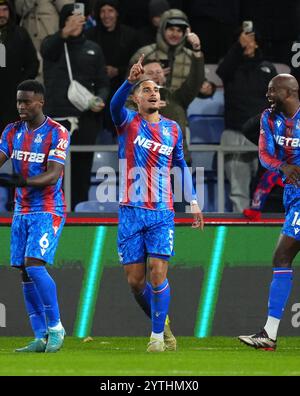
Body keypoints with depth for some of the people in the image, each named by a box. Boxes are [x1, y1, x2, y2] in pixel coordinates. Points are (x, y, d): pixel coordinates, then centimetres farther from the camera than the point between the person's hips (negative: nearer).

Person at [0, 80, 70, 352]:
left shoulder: (57, 133, -10)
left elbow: (53, 175, -19)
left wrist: (22, 182, -34)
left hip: (48, 211, -6)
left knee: (34, 265, -19)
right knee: (25, 273, 3)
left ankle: (56, 327, -6)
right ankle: (41, 337, 8)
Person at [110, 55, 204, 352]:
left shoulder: (172, 129, 11)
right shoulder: (128, 123, 3)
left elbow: (181, 166, 22)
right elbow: (115, 104, -20)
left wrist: (193, 201, 14)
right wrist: (130, 80, -39)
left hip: (162, 213, 1)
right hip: (131, 212, -1)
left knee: (157, 272, -12)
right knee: (135, 279, 1)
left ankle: (158, 334, -2)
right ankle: (160, 322, 24)